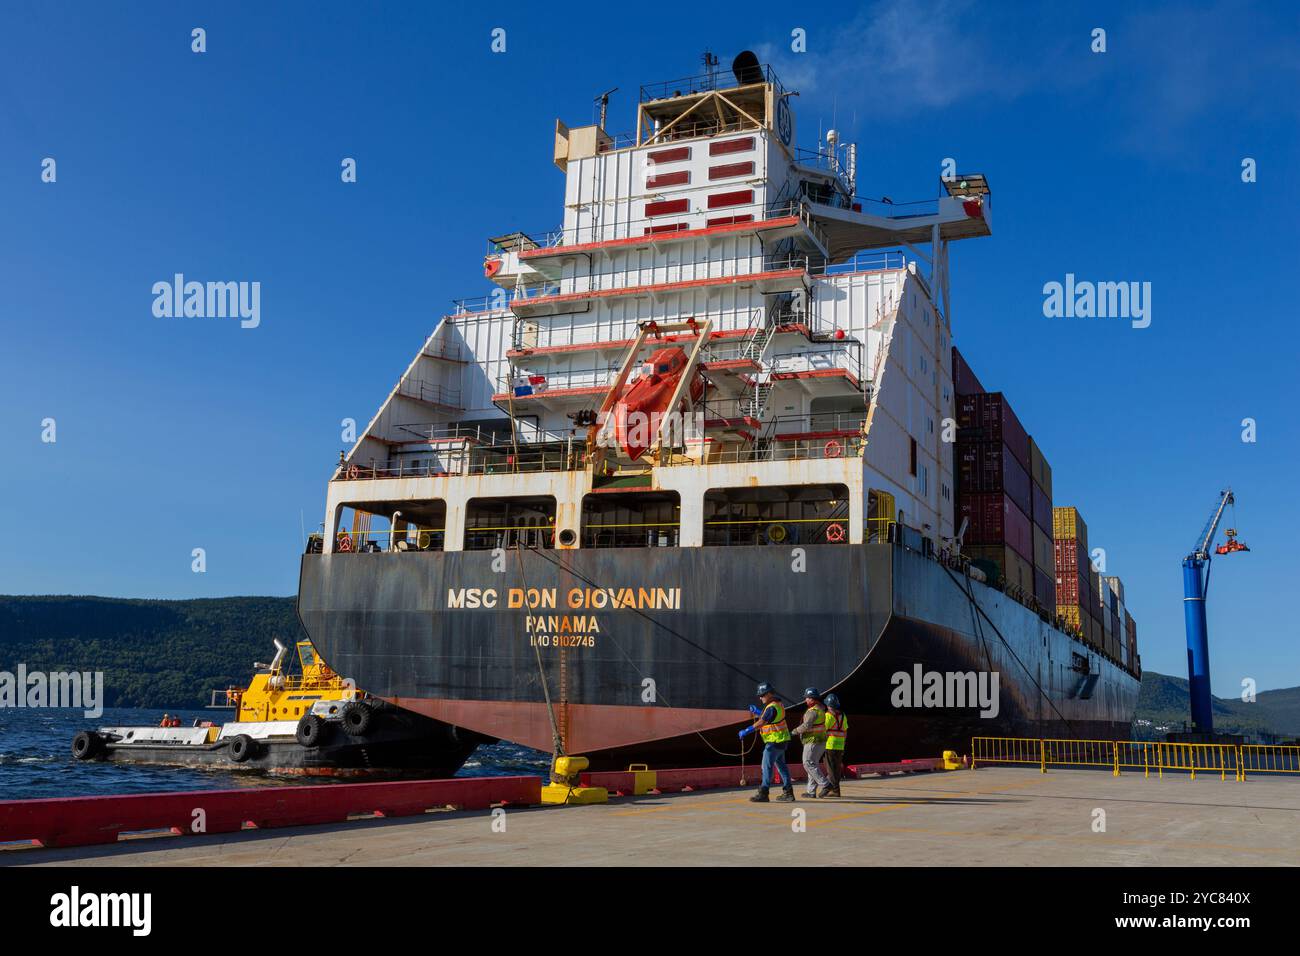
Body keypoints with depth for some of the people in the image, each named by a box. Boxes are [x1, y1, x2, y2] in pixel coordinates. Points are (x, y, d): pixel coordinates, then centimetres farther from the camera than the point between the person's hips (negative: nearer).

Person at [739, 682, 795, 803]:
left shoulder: (772, 708, -20)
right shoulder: (776, 703, 12)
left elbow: (761, 723, -26)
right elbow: (765, 717, 23)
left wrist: (746, 731, -24)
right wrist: (756, 711, 11)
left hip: (775, 741, -11)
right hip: (781, 740, 11)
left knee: (767, 766, -7)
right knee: (781, 765, 15)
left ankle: (763, 793, -6)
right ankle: (788, 792, 18)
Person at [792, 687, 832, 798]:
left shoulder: (813, 711, -18)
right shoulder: (821, 709, 14)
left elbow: (807, 725, -29)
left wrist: (796, 730, -13)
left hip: (813, 741, -10)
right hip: (820, 741, 10)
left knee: (809, 764, -7)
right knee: (813, 764, 12)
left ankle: (826, 785, -12)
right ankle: (811, 791, 14)